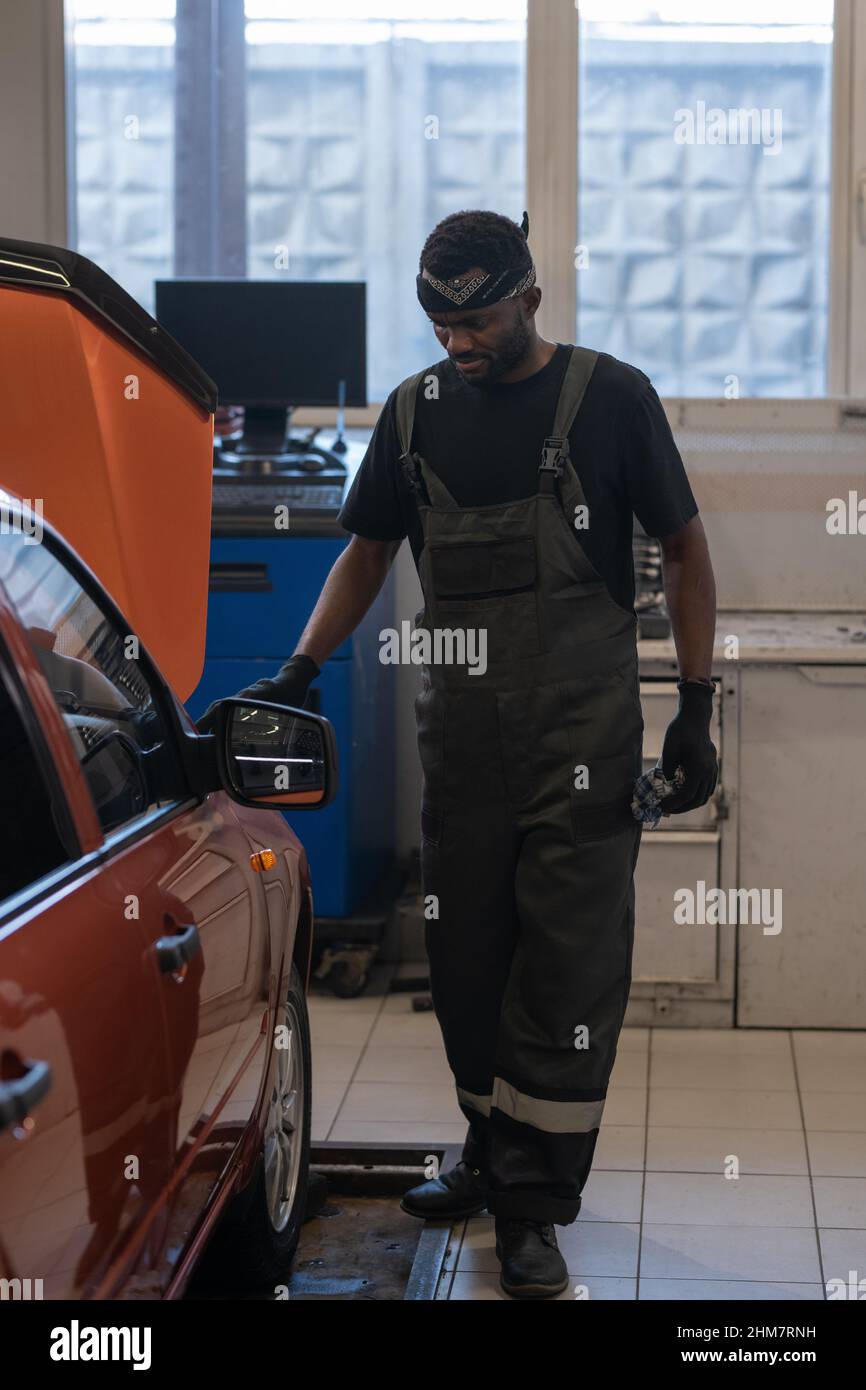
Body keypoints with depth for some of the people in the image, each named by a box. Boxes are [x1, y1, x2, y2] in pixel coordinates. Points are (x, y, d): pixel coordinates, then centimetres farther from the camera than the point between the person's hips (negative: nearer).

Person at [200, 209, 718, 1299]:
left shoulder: (611, 398, -2)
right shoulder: (416, 410, 9)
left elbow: (684, 552, 3)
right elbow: (368, 552, 17)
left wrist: (695, 706, -3)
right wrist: (299, 670, 4)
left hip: (581, 730, -4)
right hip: (458, 729, 4)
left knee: (568, 962, -6)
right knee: (465, 956, 10)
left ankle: (534, 1206, -1)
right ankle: (492, 1157, 27)